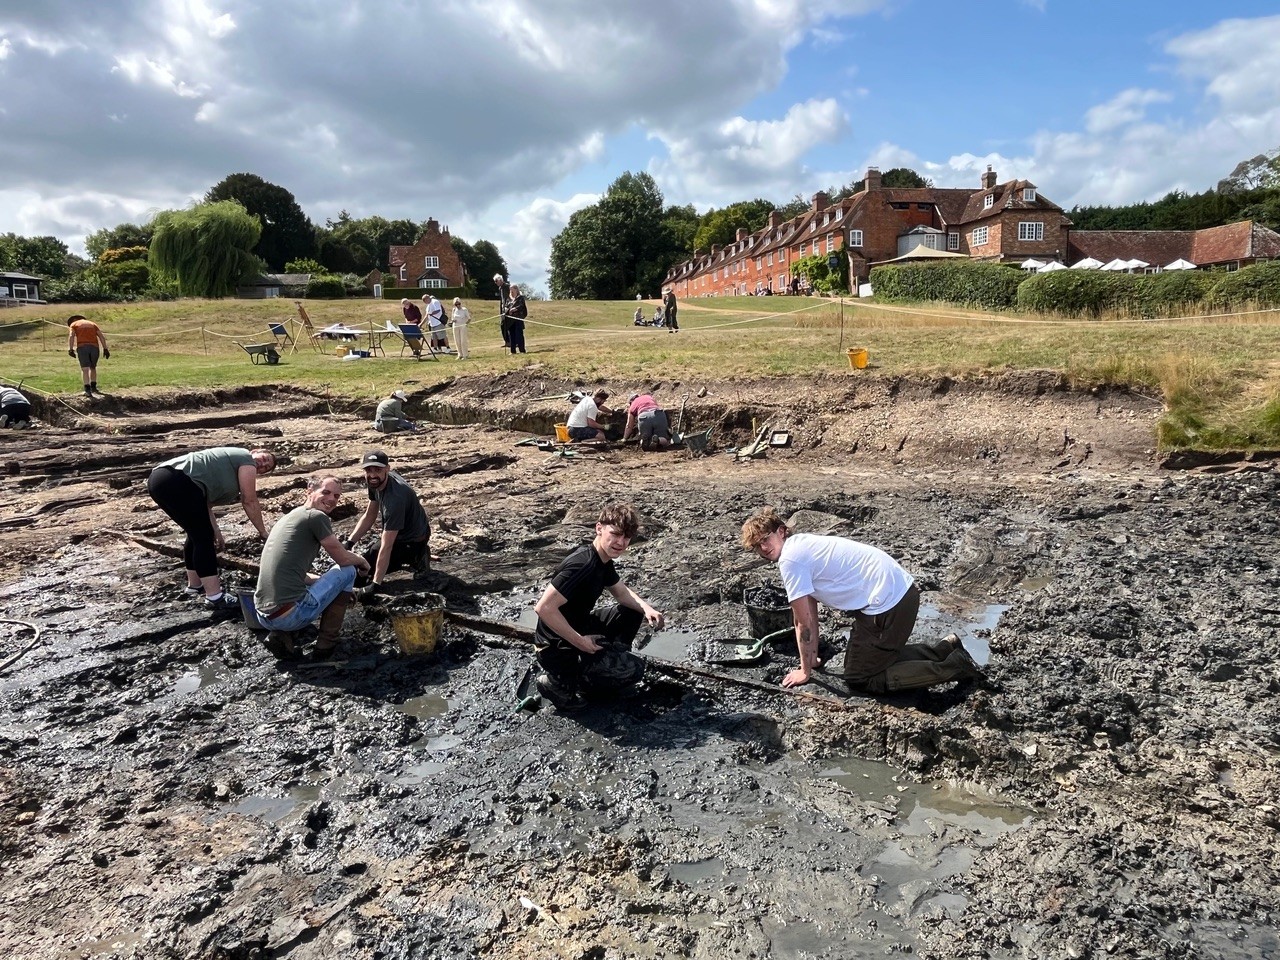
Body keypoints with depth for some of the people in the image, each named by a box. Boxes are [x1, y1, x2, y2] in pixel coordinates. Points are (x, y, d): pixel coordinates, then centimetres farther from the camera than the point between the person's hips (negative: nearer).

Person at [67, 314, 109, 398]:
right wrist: (105, 349, 5)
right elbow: (101, 336, 11)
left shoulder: (74, 324, 16)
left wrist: (70, 349, -12)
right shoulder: (92, 324, 26)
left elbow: (71, 336, -4)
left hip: (82, 347, -3)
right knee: (93, 367, 21)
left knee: (84, 369, -6)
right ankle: (93, 387, 25)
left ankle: (87, 390, -19)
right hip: (94, 347, 3)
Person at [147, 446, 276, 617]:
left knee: (197, 534, 21)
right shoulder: (246, 459, 8)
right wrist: (263, 533, 11)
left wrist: (215, 532, 21)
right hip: (175, 483, -10)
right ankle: (214, 598, -8)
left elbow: (205, 502, 25)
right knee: (204, 537, -6)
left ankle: (195, 585, 34)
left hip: (158, 479, 10)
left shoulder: (228, 459, 32)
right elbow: (250, 502, 4)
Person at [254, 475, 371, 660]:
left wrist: (331, 585, 34)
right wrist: (362, 560, 23)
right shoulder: (316, 516, -6)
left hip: (264, 616, 8)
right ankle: (327, 642, 11)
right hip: (290, 614, -8)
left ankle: (281, 635, 11)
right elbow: (343, 558, 1)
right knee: (348, 570, 9)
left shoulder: (288, 517, 22)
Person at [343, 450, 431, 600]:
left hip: (413, 541, -9)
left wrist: (375, 585, -36)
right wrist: (349, 542, -8)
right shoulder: (376, 481, -10)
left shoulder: (395, 498, -37)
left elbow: (386, 546, -37)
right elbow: (369, 516, 4)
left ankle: (414, 558, -3)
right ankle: (409, 559, 16)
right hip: (397, 533, 9)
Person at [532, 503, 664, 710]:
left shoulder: (603, 560, 1)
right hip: (558, 649, -9)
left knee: (632, 612, 12)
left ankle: (608, 663, 14)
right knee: (634, 669, -11)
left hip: (578, 629, 10)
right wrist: (580, 641, -26)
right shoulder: (582, 565, -29)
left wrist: (647, 609, -5)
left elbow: (623, 593, 15)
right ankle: (559, 680, -4)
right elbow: (544, 608, -33)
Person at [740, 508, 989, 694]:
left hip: (887, 604, -10)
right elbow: (811, 613, 21)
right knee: (878, 655, 26)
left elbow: (803, 624, -7)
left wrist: (805, 671, 4)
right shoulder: (801, 545, 16)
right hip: (902, 590, 10)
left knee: (858, 679, 3)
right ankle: (946, 648, 23)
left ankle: (953, 668, -1)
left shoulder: (790, 560, -13)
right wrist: (812, 657, 24)